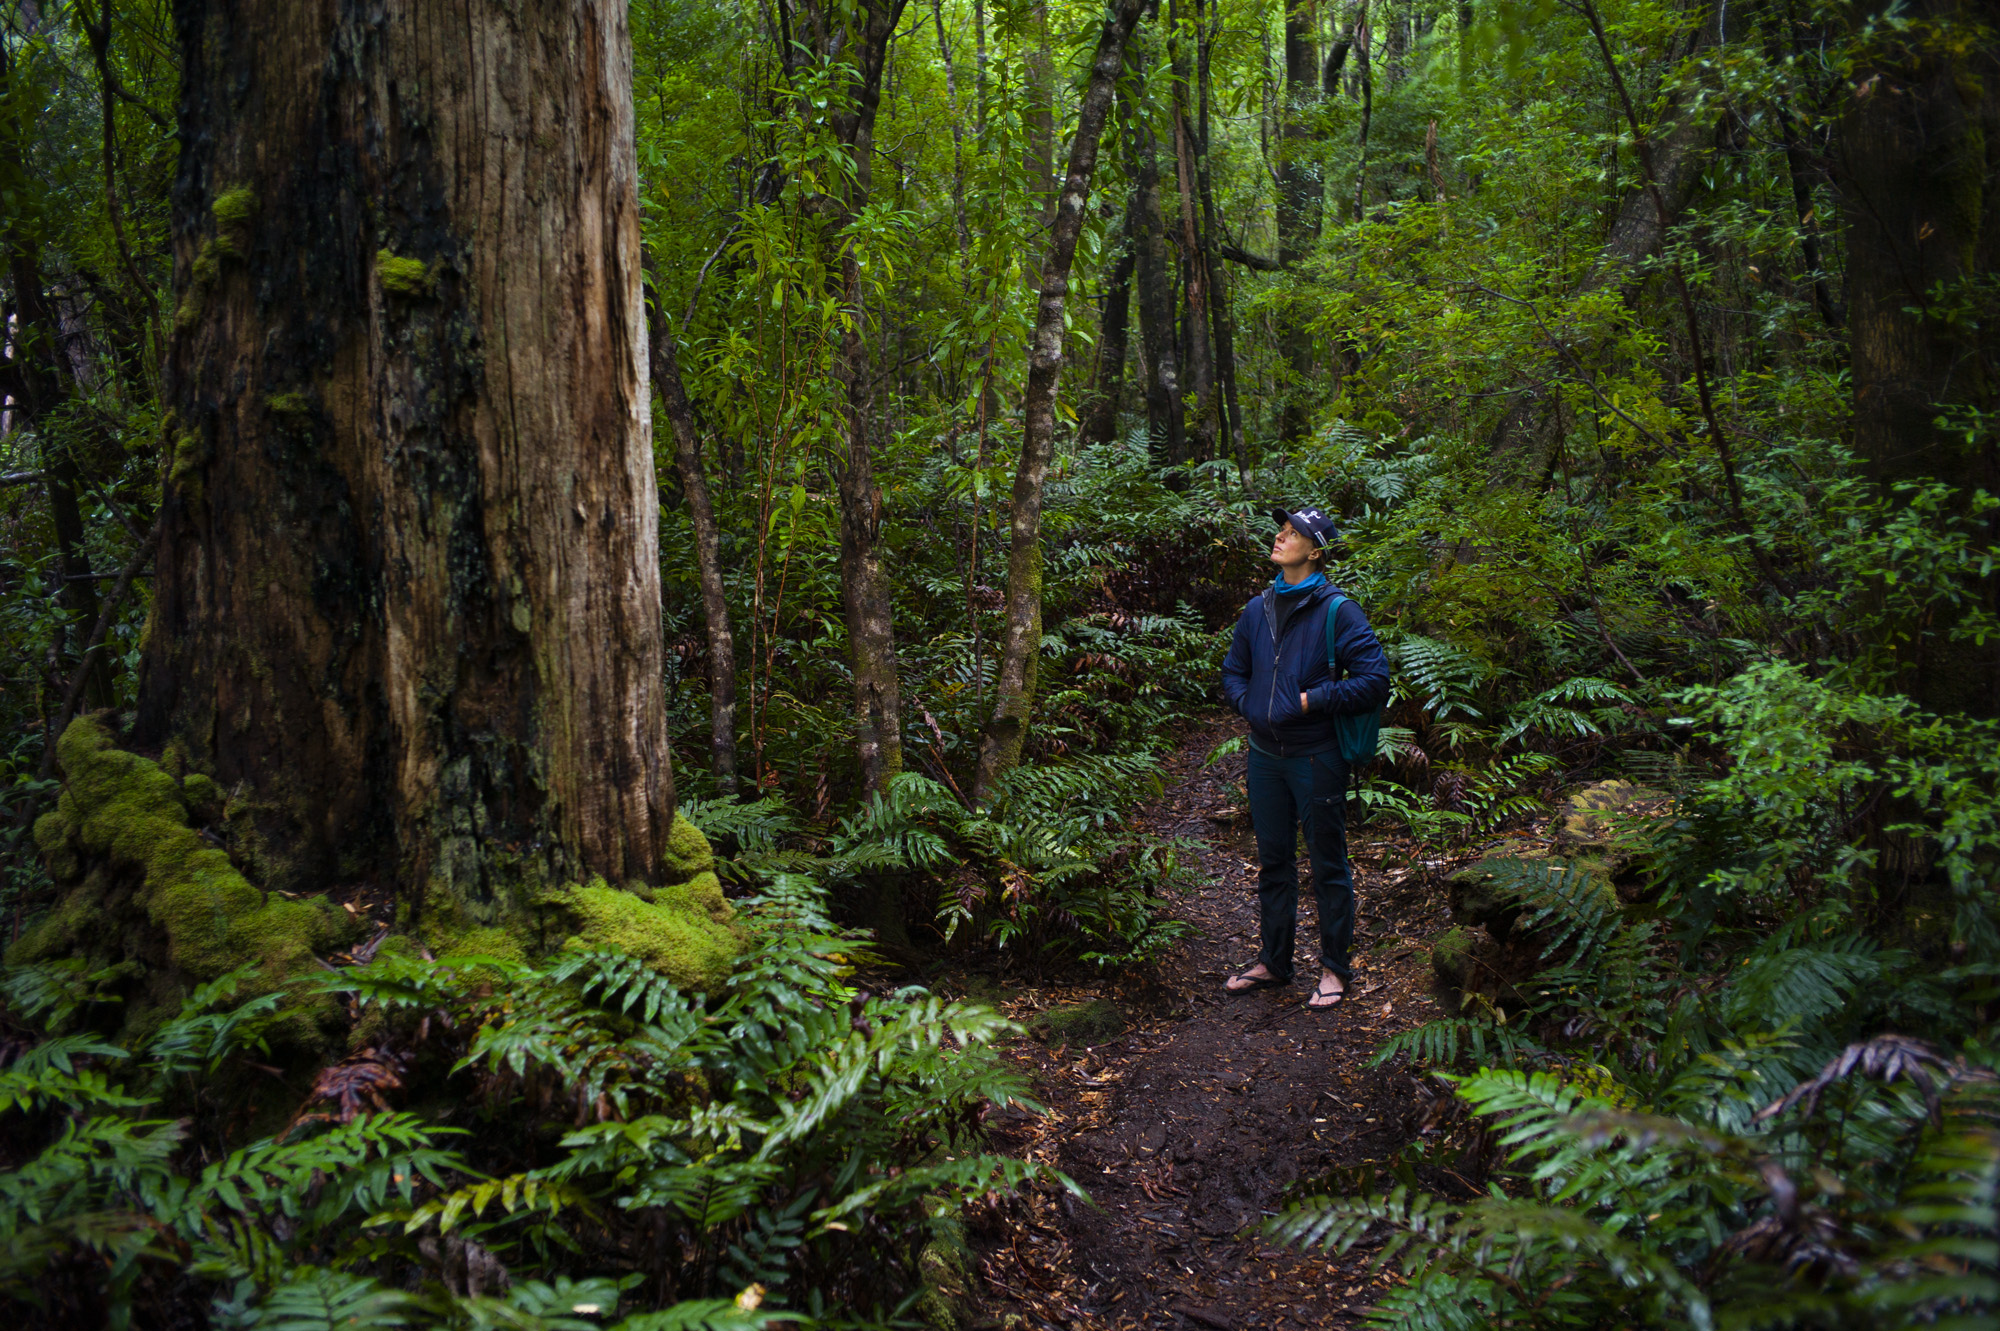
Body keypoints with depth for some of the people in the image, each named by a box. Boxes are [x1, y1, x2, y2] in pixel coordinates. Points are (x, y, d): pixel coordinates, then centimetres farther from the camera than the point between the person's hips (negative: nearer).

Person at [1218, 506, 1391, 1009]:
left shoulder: (1337, 611, -10)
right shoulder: (1258, 609, 8)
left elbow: (1374, 681, -12)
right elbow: (1233, 670, 21)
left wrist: (1312, 700, -16)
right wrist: (1248, 703, 1)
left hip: (1316, 756, -6)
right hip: (1265, 755, 6)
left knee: (1328, 865, 5)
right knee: (1272, 861, 16)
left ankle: (1334, 968, 18)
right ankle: (1272, 961, 29)